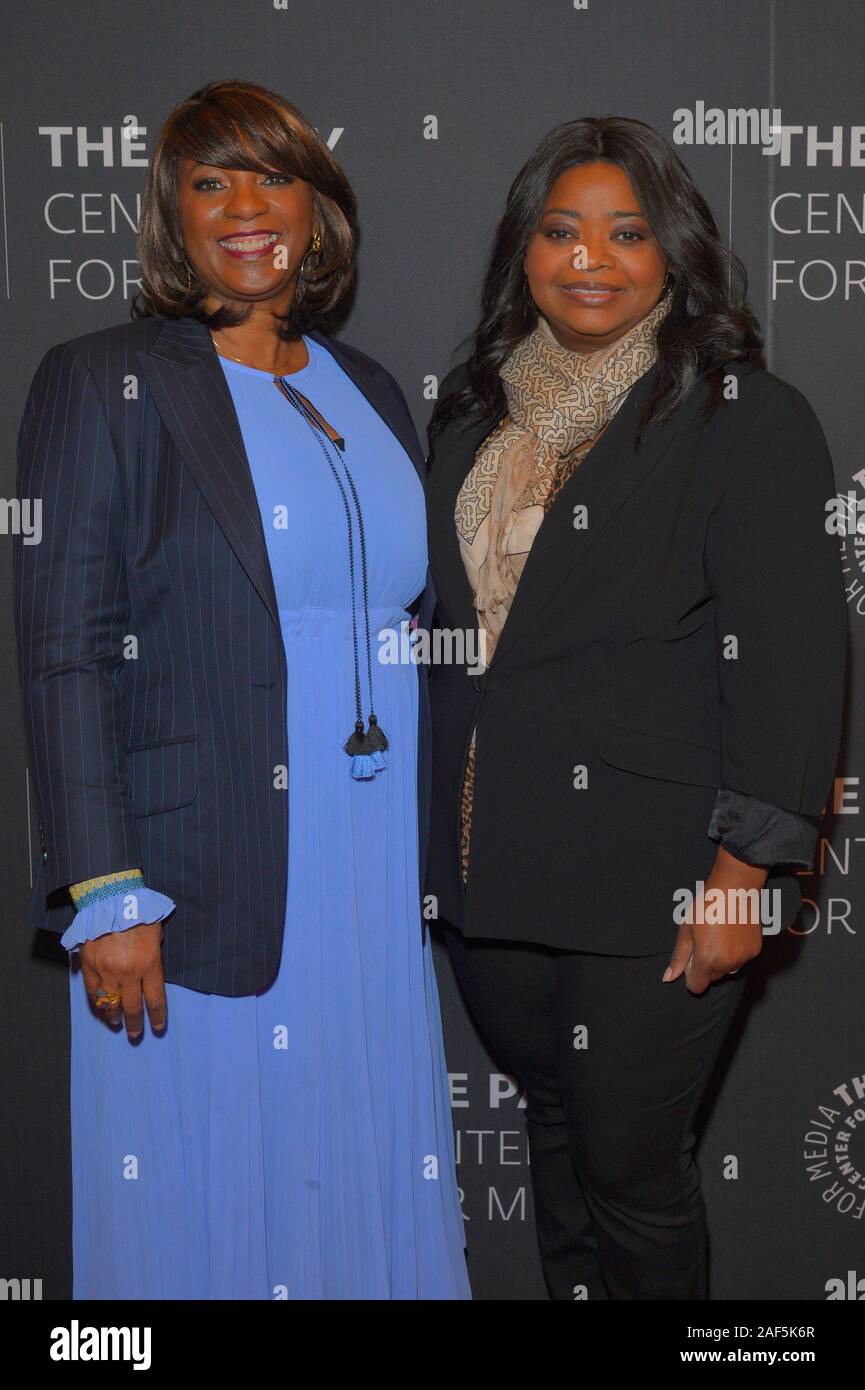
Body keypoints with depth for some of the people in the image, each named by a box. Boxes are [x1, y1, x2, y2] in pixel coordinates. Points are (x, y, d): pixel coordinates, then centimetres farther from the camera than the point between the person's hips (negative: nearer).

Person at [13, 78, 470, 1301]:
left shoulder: (371, 391, 13)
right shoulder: (101, 383, -3)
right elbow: (63, 652, -9)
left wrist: (435, 859, 12)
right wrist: (108, 895, -15)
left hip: (376, 886, 5)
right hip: (207, 891, -5)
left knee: (363, 1191, 13)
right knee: (211, 1211, 6)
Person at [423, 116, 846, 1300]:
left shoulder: (749, 419, -7)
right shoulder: (473, 412, 11)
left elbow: (788, 662, -11)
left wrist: (740, 880, -15)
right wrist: (438, 830, 13)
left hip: (649, 876, -5)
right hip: (489, 868, 6)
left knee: (631, 1169, 4)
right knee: (553, 1138, 18)